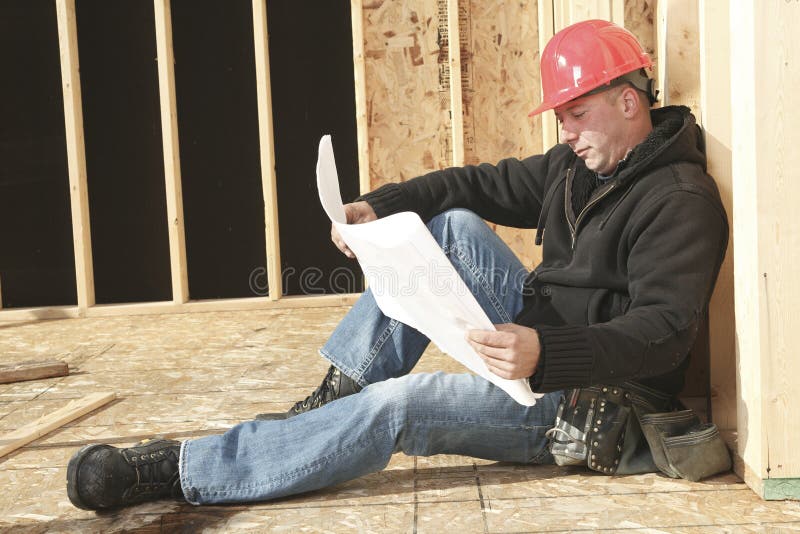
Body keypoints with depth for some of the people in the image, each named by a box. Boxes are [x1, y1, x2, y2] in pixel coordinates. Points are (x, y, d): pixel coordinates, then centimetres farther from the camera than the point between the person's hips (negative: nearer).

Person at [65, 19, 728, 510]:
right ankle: (345, 387, -4)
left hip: (587, 399, -8)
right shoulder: (578, 160, 9)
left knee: (399, 406, -24)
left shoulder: (680, 202, -18)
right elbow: (485, 184, 11)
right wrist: (379, 206, -3)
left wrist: (545, 356, -42)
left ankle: (172, 468, -18)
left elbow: (663, 332, -27)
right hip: (542, 331, 8)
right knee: (454, 223, -3)